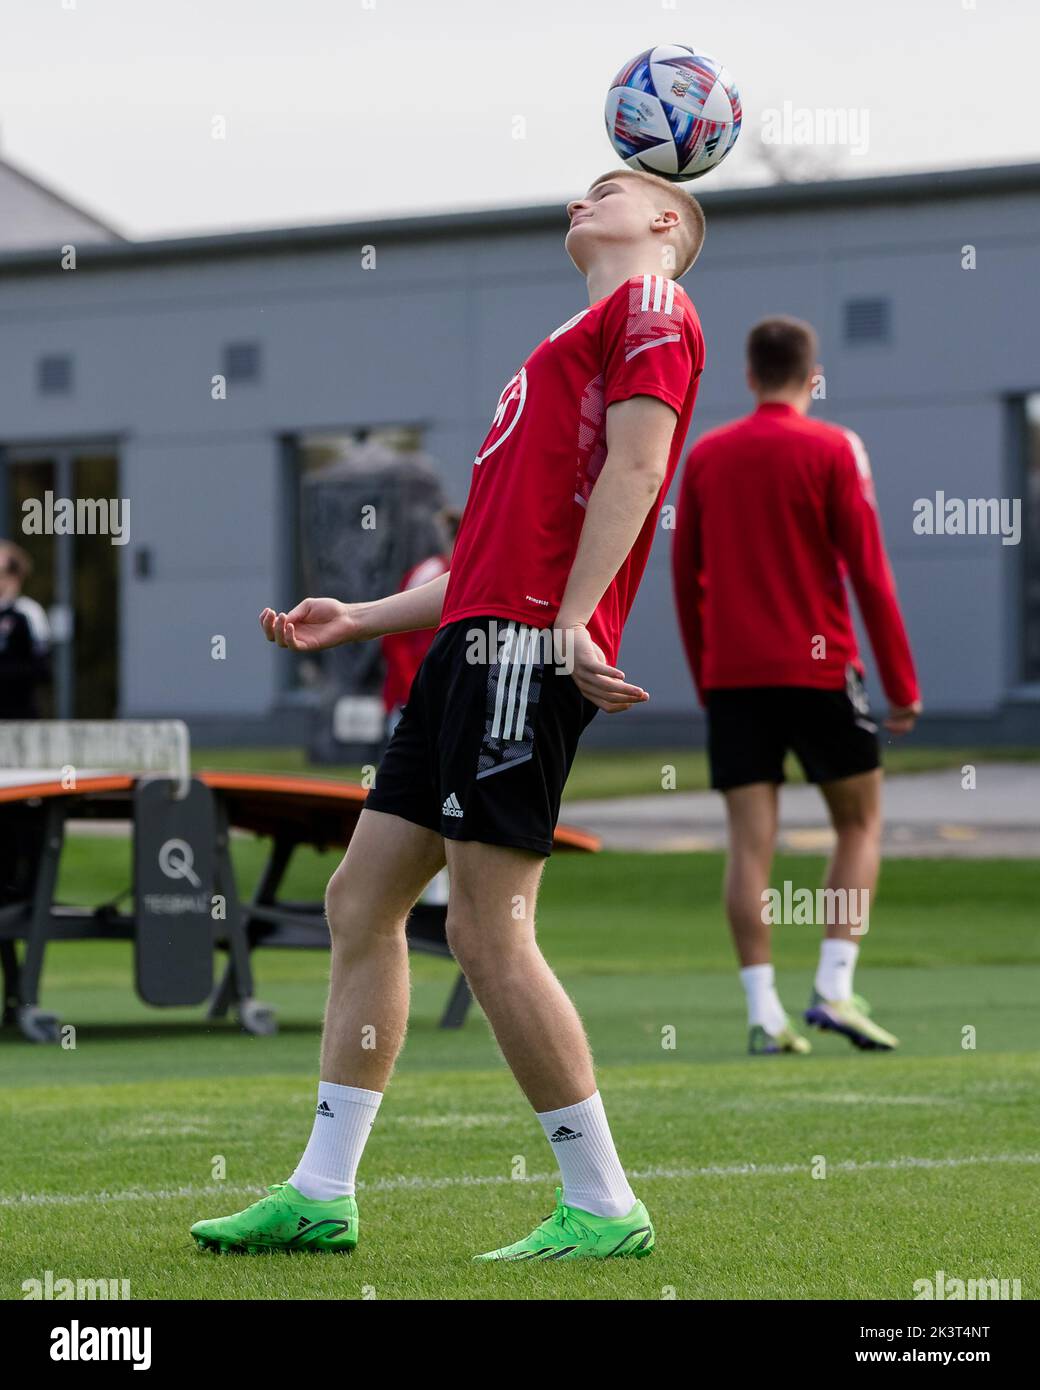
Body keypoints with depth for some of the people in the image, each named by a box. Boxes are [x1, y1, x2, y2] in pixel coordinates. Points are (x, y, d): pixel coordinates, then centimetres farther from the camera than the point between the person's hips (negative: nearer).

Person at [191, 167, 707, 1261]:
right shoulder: (573, 347, 29)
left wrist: (570, 625, -21)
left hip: (527, 647, -10)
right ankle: (322, 1193, 13)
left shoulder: (653, 306, 2)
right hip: (474, 639, 10)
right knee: (361, 901, 9)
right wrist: (360, 620, 25)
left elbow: (634, 465, -12)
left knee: (486, 929, -13)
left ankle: (603, 1207, -7)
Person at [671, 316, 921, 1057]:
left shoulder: (706, 455, 7)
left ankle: (764, 1010, -5)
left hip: (732, 677, 3)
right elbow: (869, 571, -7)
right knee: (860, 823, 10)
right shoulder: (833, 450, -5)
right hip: (819, 669, -3)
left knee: (751, 841, 2)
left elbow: (684, 574, 10)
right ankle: (834, 988, -1)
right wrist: (902, 683, -2)